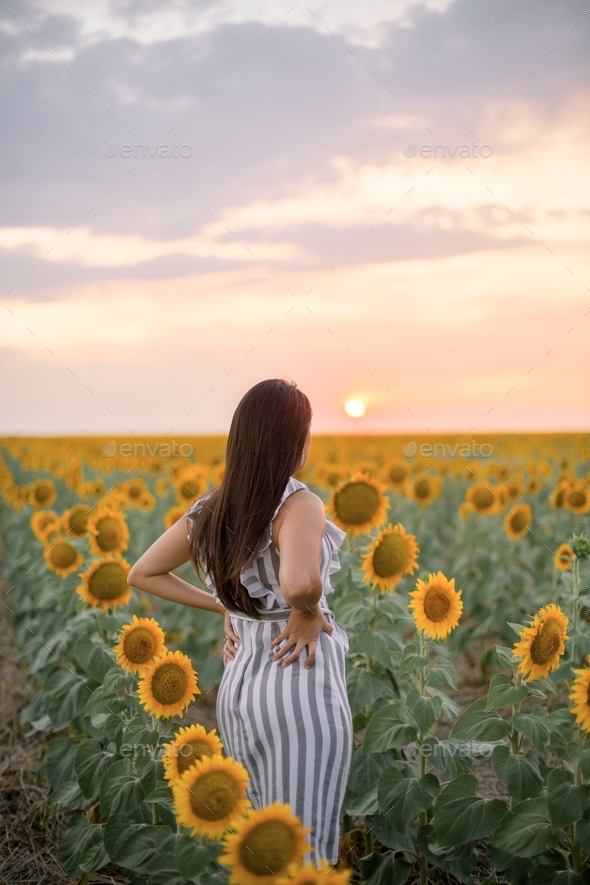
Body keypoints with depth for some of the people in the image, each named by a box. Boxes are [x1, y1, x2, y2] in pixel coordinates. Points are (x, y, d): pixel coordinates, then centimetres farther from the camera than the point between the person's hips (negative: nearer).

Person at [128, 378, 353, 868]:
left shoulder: (209, 509, 4)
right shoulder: (297, 502, -17)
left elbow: (142, 573, 14)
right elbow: (299, 584, -38)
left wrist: (222, 606, 11)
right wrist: (308, 612, -16)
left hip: (238, 684, 8)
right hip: (301, 686, -7)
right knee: (305, 847, 3)